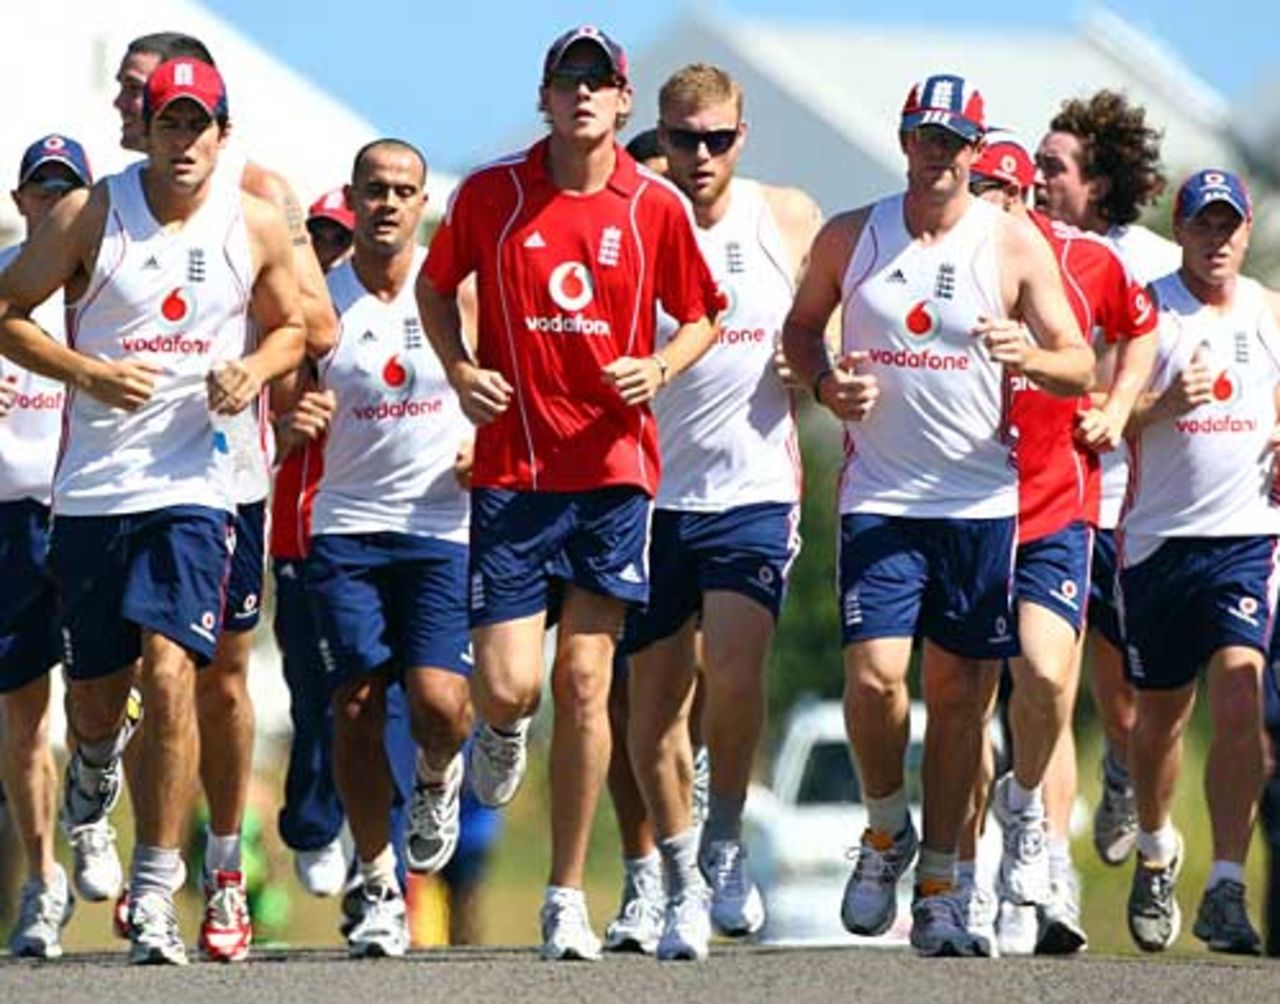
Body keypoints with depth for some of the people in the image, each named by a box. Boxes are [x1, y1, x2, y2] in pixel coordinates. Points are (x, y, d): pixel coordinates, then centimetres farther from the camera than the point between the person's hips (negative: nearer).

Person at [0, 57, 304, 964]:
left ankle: (156, 896, -11)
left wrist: (257, 369, -4)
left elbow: (291, 326, 18)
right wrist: (86, 373, -12)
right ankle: (97, 758, 49)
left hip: (193, 486, -1)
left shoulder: (257, 228, 2)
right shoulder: (90, 215, -3)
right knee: (96, 694, 9)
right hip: (91, 489, 1)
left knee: (170, 675, -17)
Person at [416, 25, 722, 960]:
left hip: (613, 468, 0)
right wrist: (459, 369, -2)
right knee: (507, 687, -8)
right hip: (512, 467, 0)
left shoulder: (656, 207, 0)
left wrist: (659, 368, -8)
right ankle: (500, 732, 33)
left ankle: (568, 896, 7)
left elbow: (699, 316, 13)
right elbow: (436, 286, 15)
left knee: (584, 682, -2)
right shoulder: (492, 194, -1)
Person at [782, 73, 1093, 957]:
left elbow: (1081, 368, -1)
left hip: (981, 501, 0)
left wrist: (1031, 359, -23)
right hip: (880, 496, 0)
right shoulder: (850, 238, 3)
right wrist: (824, 383, -3)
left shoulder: (1015, 246, -1)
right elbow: (801, 327, 18)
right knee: (874, 676, -15)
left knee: (959, 693, 3)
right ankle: (886, 829, 12)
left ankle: (940, 889, 12)